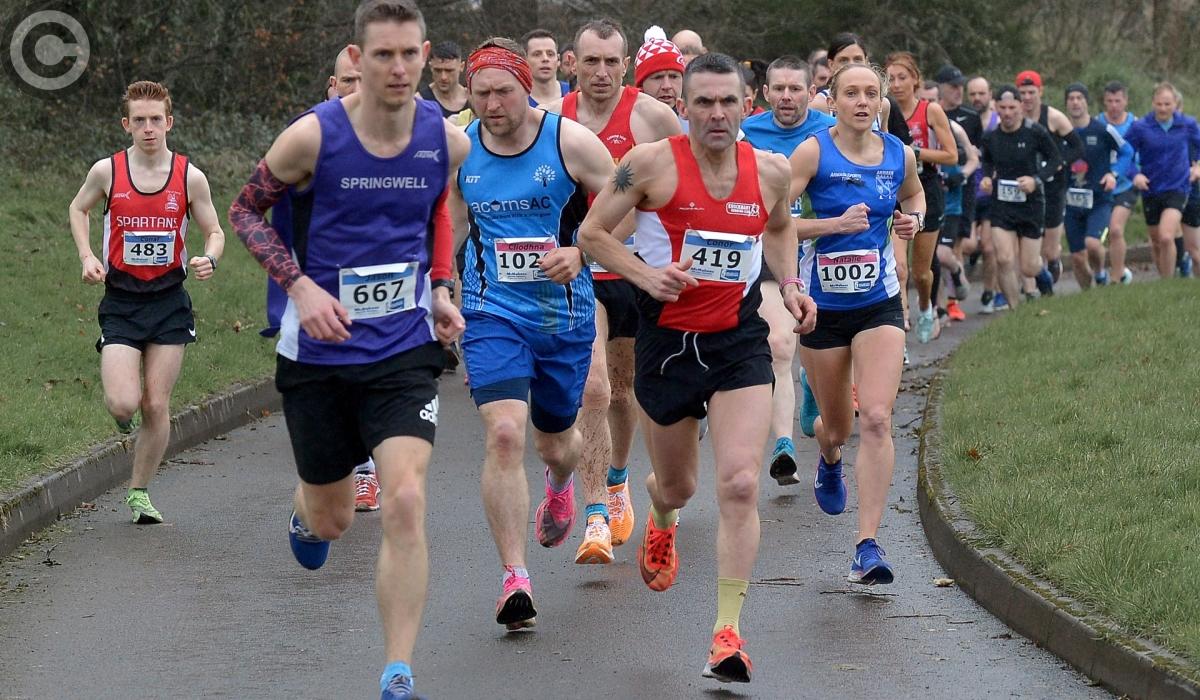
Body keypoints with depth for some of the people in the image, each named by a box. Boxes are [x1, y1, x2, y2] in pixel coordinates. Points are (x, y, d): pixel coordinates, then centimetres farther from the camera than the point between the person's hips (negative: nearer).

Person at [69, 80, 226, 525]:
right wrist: (87, 256, 1)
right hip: (120, 301, -1)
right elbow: (78, 208, 16)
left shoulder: (189, 177, -3)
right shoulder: (107, 171, -3)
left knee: (157, 406, 0)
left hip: (169, 303, 1)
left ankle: (139, 490, 19)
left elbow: (213, 231, 7)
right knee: (123, 404, -15)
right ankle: (122, 411, 24)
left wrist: (210, 259, -15)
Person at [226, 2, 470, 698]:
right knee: (333, 518, 13)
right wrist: (301, 286, -15)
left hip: (405, 348, 1)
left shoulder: (449, 140, -5)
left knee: (406, 503, -18)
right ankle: (306, 512, 55)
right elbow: (247, 209, -1)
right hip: (319, 351, 0)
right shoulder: (314, 136, -14)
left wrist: (439, 291, 3)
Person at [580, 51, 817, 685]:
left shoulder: (771, 170, -1)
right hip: (667, 340, -1)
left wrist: (789, 286, 5)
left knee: (740, 484, -16)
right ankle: (661, 523, 57)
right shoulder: (652, 163, -11)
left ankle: (728, 632, -12)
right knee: (676, 485, 17)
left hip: (739, 343, 1)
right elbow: (593, 233, -5)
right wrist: (647, 276, -20)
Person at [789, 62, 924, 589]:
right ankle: (829, 463, 55)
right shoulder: (814, 152, -11)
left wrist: (914, 219, 3)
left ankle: (868, 546, -14)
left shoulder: (899, 155, 1)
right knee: (836, 423, 14)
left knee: (876, 419, -15)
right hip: (822, 306, -1)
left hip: (879, 305, 1)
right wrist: (835, 223, -24)